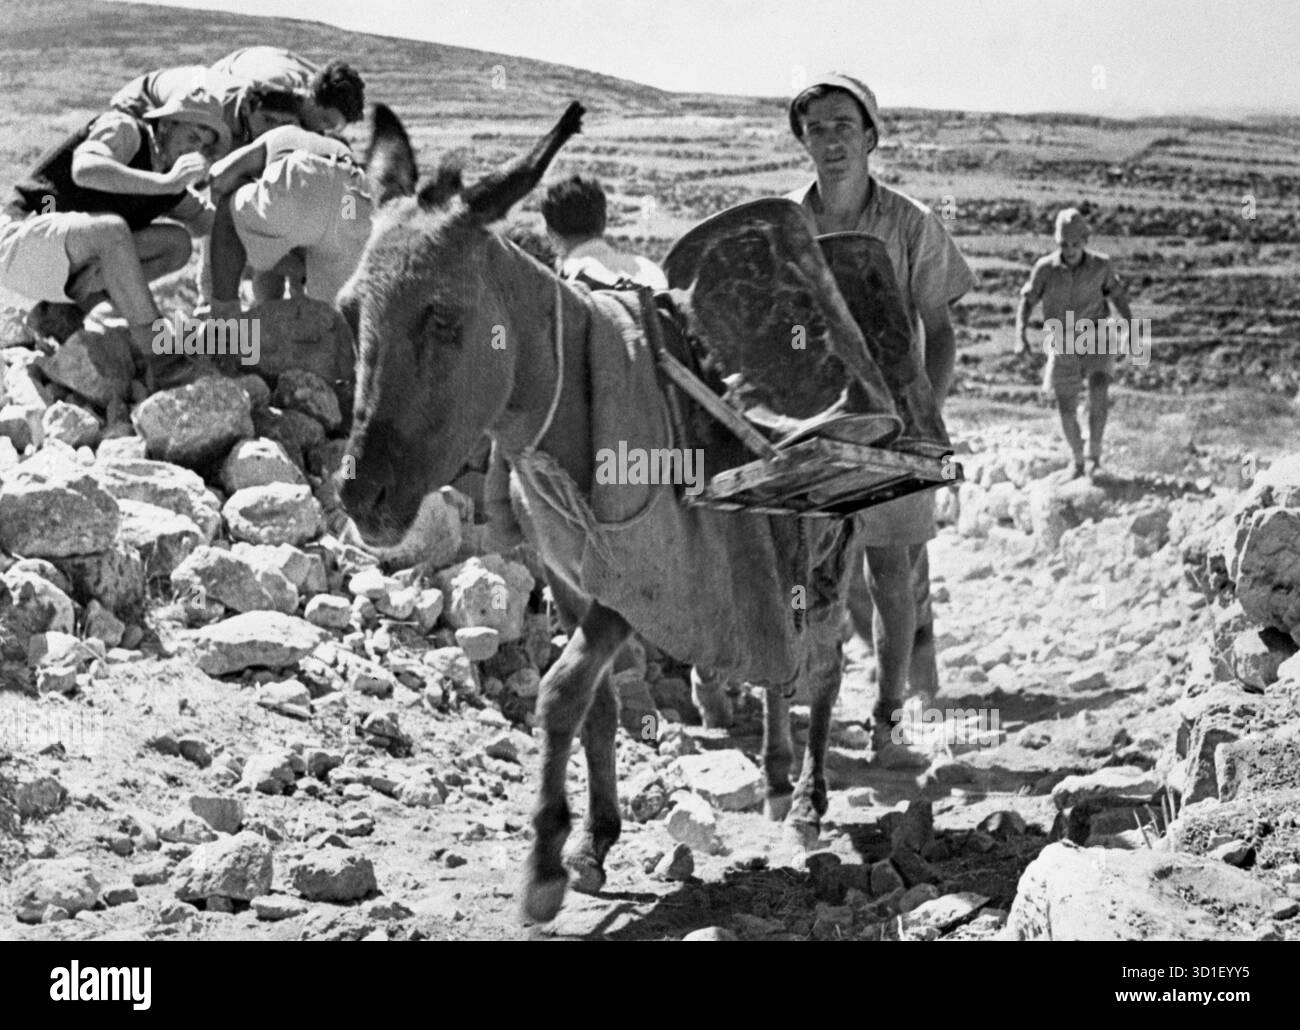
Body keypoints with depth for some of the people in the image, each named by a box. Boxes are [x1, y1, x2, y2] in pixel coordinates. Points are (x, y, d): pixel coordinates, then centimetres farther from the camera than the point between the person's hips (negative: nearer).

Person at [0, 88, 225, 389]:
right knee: (112, 228, -36)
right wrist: (166, 182, -37)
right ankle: (161, 362, -36)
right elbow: (85, 170, -34)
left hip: (66, 261, 9)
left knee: (177, 244, -1)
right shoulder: (123, 129, -13)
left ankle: (61, 307, -1)